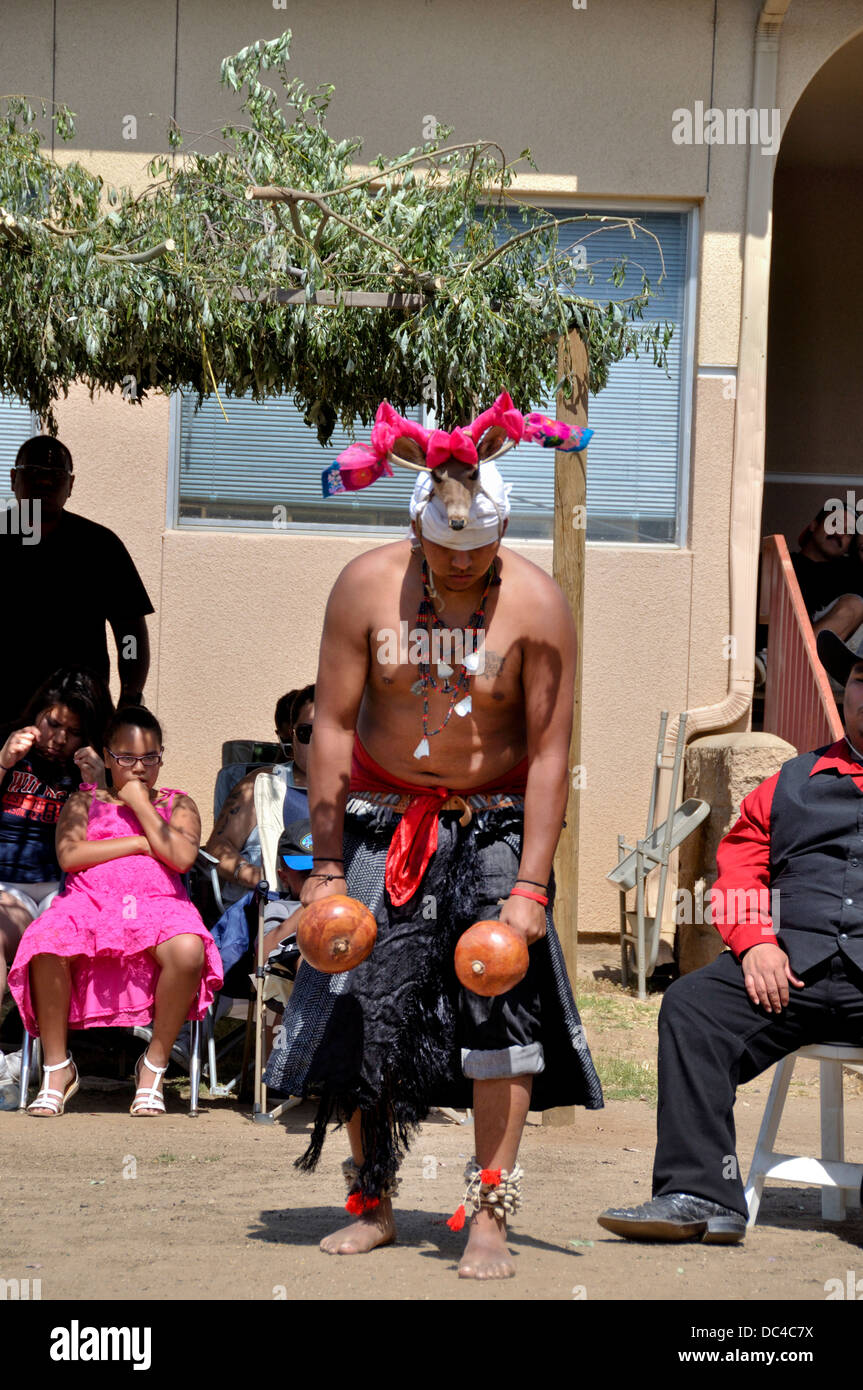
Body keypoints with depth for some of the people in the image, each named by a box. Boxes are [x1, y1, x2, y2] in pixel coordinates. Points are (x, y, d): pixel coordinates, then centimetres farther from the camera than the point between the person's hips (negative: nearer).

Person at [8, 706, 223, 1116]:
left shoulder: (176, 805, 20)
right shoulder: (84, 802, 20)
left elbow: (182, 857, -1)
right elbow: (69, 856, 0)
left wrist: (141, 805, 1)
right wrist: (140, 844, 0)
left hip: (156, 902, 0)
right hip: (90, 899, 0)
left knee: (188, 950, -38)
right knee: (47, 946, -37)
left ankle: (154, 1064, -20)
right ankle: (57, 1066, -19)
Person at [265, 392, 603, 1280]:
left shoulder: (536, 604, -14)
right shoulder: (366, 585, -10)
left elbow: (549, 755, -13)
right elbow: (332, 728, -7)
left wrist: (530, 884, -18)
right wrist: (325, 864, -9)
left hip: (492, 824, -1)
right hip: (382, 820, 2)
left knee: (502, 1001, -12)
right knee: (361, 1005, 1)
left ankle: (488, 1217, -9)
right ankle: (372, 1206, 16)